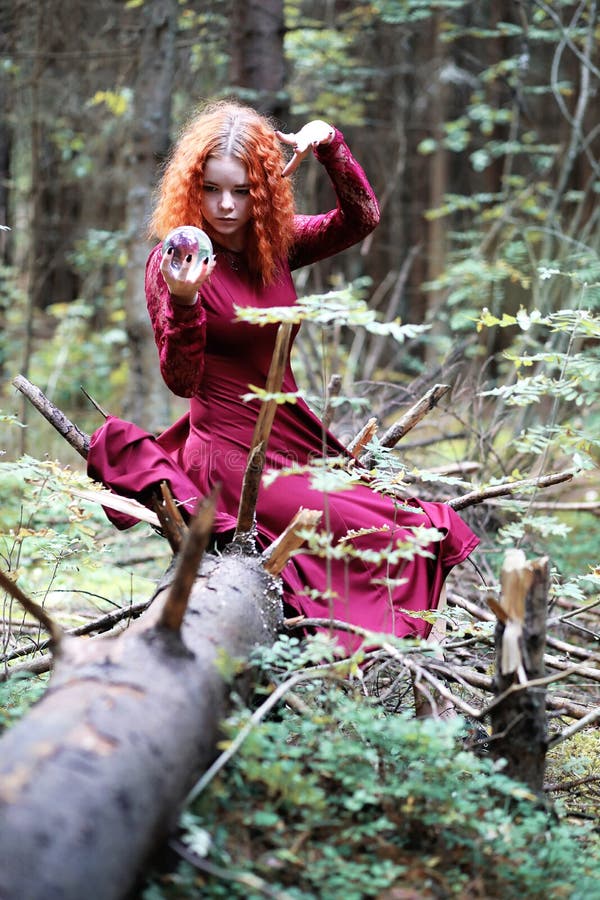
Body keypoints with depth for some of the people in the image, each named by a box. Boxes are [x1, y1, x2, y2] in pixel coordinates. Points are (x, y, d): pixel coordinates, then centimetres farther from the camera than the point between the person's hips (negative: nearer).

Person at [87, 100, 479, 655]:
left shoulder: (275, 245, 8)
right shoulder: (173, 262, -9)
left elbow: (360, 218, 2)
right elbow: (182, 380, -15)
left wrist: (329, 144, -11)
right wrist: (183, 302, -31)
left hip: (294, 439, 7)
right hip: (234, 454, -7)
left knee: (425, 527, -3)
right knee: (381, 539, -18)